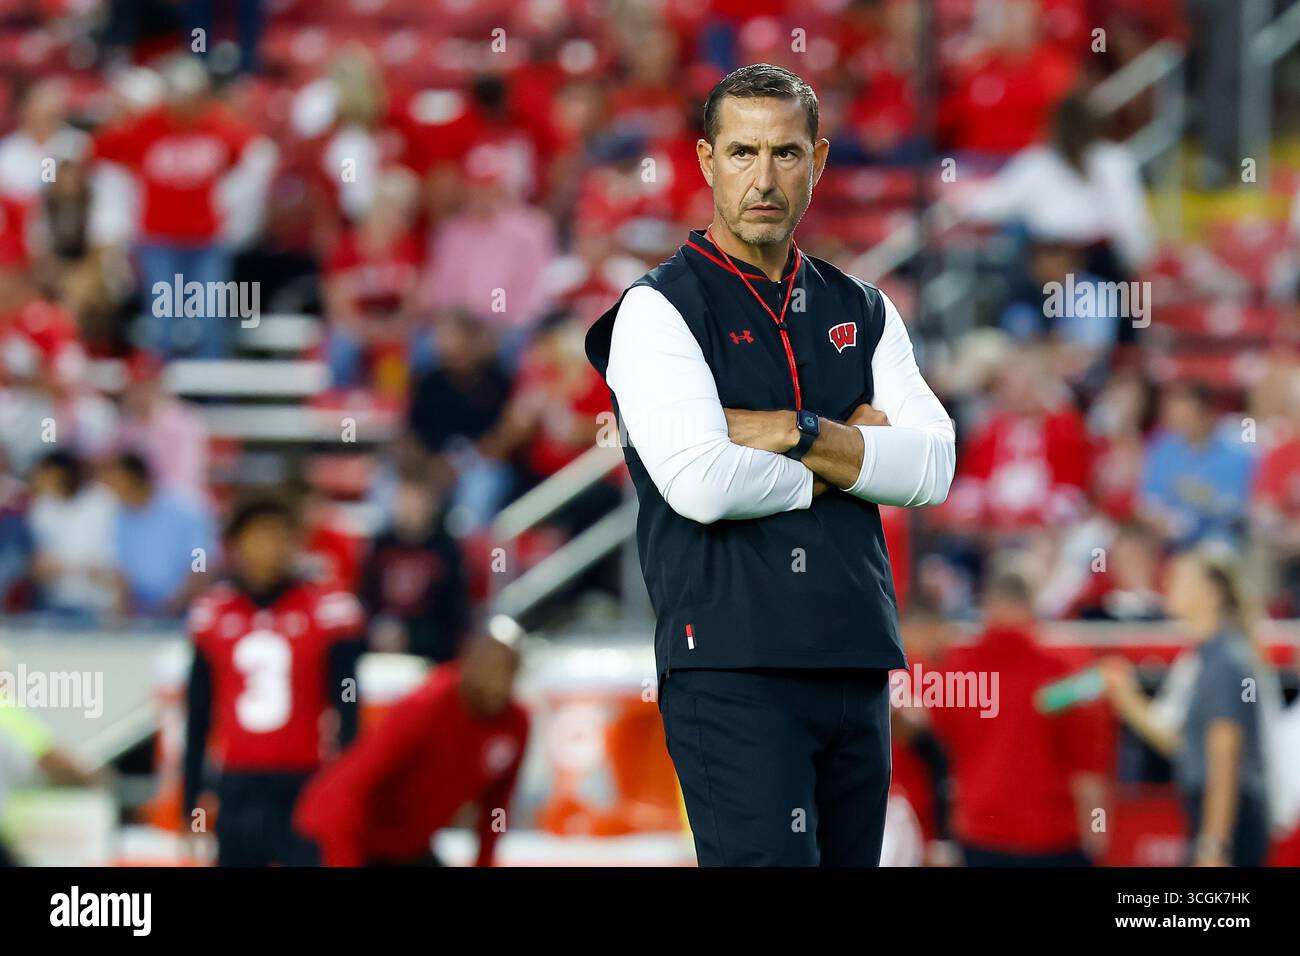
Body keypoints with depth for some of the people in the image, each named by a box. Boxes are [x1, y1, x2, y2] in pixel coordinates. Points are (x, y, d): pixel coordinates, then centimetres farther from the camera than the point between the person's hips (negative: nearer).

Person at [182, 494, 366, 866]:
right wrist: (191, 802, 13)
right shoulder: (211, 615, 6)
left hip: (305, 789, -3)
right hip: (238, 790, 3)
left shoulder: (328, 609, -3)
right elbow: (197, 718, 13)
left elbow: (347, 711, 0)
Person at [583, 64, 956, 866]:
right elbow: (699, 483, -15)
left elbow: (932, 467, 2)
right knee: (767, 858, -18)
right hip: (731, 671, -6)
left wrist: (793, 432, -10)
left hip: (856, 668, 6)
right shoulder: (659, 310, -1)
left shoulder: (862, 313, 16)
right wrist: (848, 456, -2)